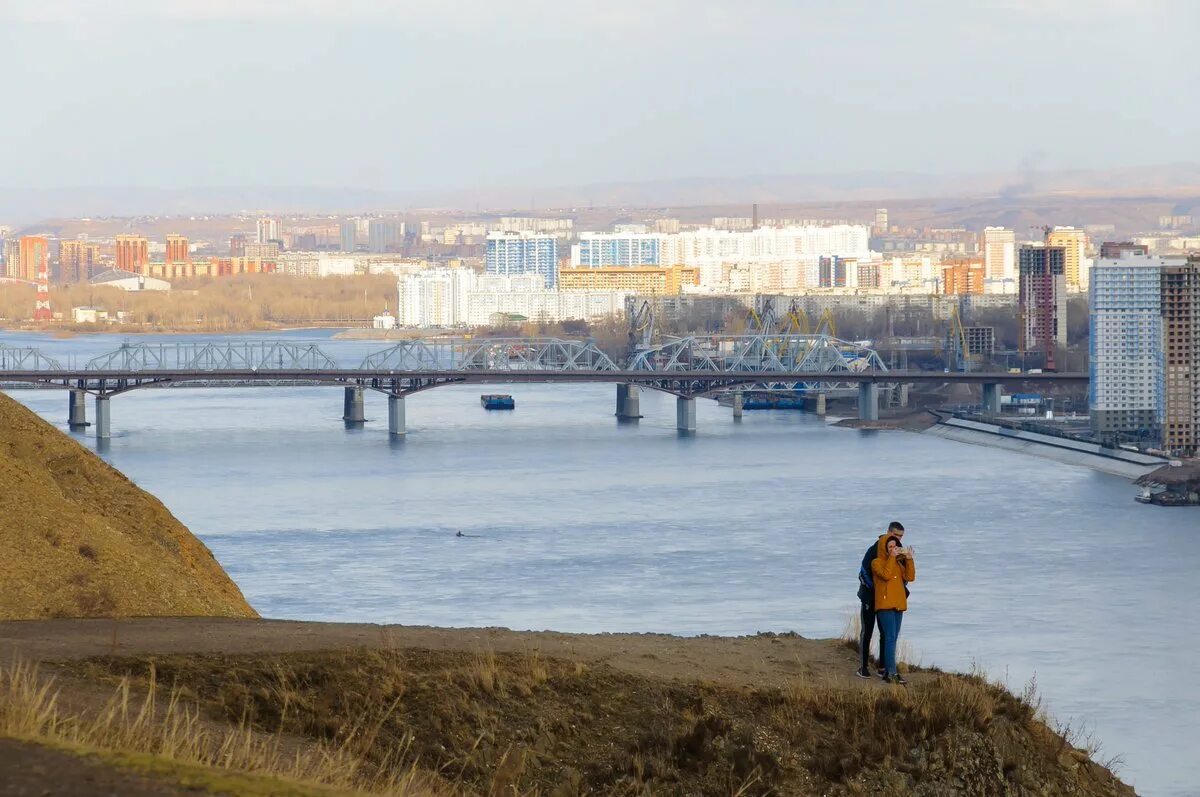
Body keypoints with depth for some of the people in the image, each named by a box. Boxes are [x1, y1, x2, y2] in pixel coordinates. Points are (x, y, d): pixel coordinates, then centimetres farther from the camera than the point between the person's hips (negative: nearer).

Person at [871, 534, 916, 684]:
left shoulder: (899, 563, 18)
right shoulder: (877, 562, -1)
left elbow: (910, 577, 5)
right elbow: (886, 575, -19)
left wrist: (909, 559, -4)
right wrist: (892, 557, -16)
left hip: (898, 605, 7)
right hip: (885, 605, -7)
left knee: (893, 639, 9)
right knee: (890, 638, -15)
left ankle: (888, 671, 13)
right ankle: (892, 672, -20)